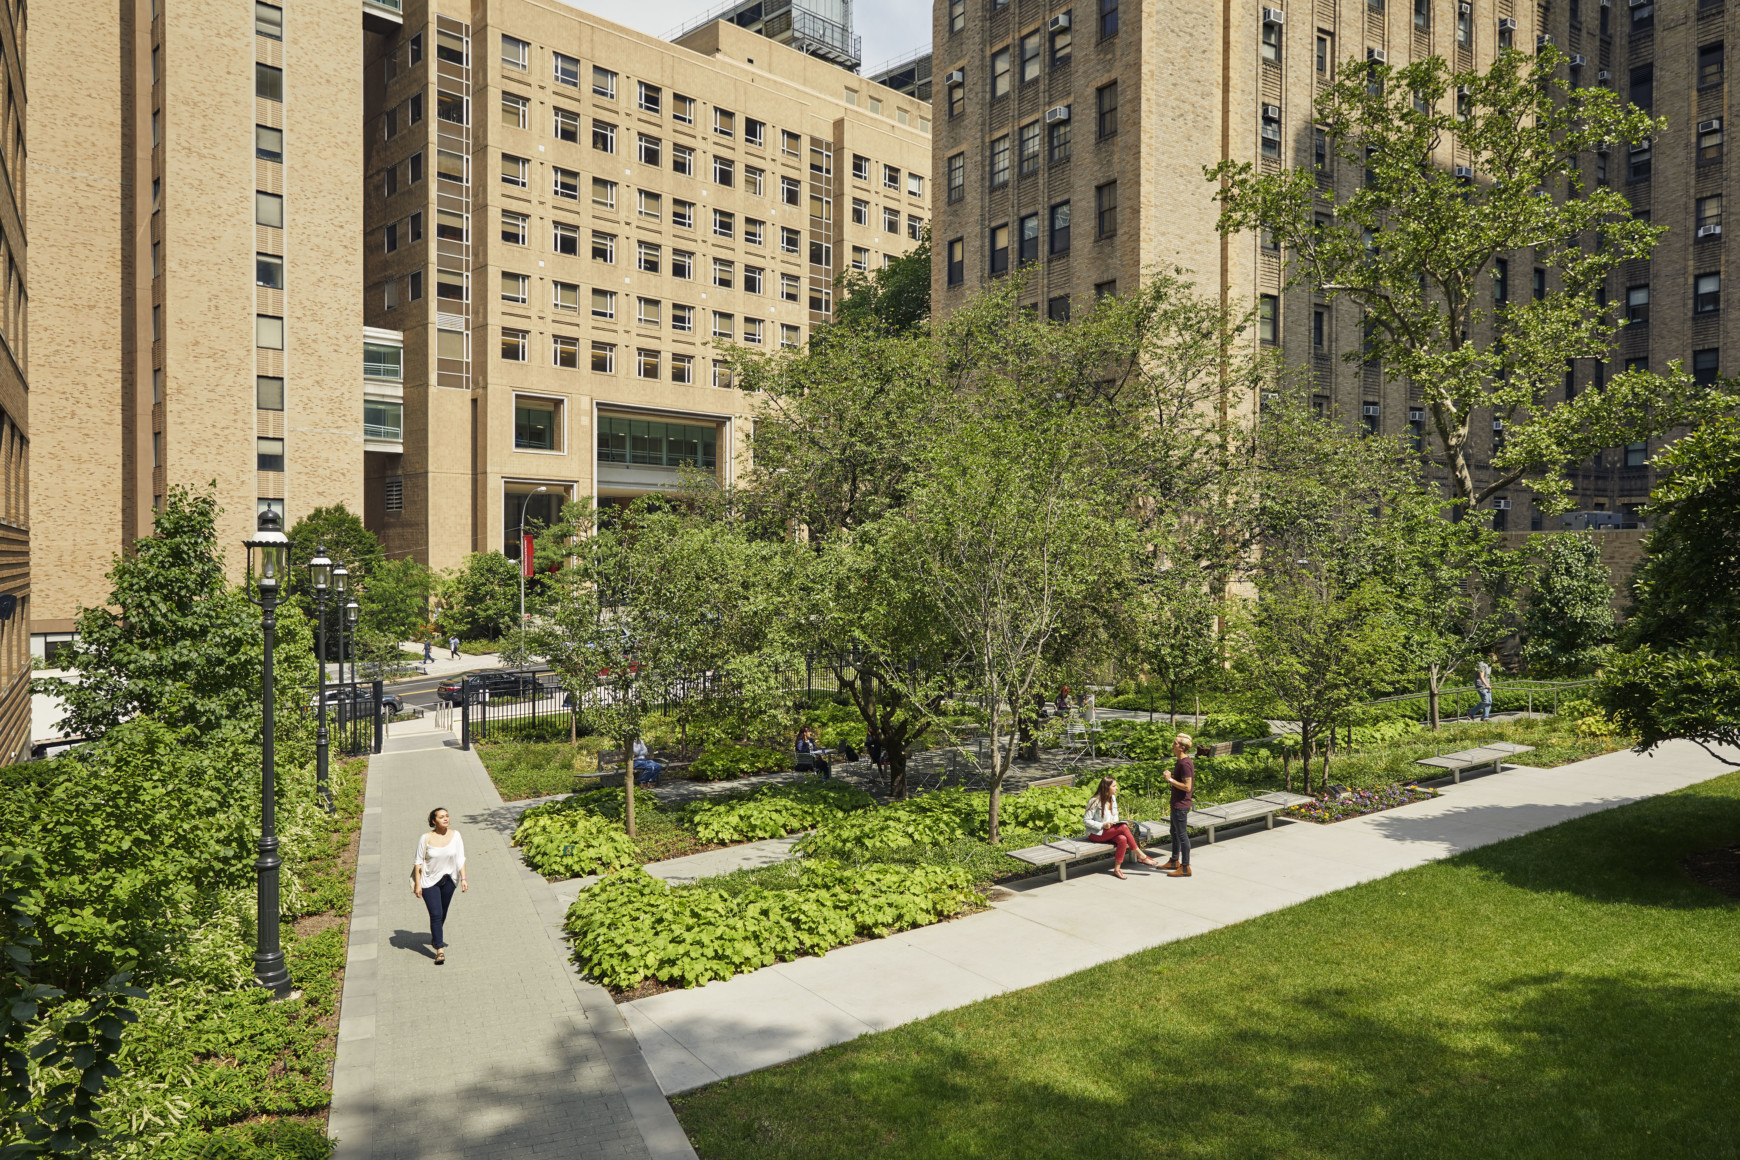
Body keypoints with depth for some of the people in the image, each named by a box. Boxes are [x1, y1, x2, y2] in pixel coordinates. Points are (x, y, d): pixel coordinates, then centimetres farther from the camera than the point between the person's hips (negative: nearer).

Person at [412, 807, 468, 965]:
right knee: (436, 914, -11)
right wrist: (417, 884, -10)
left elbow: (460, 859, -3)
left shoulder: (455, 835, -7)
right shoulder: (426, 838, -15)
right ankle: (439, 949, -7)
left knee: (443, 912, 18)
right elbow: (418, 862, -9)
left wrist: (463, 878, -9)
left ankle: (435, 938, 43)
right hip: (429, 881, -4)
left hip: (448, 879, 4)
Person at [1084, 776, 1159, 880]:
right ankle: (1141, 857, -17)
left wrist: (1116, 823, -3)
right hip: (1096, 833, -7)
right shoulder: (1095, 801, -14)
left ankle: (1117, 869, -23)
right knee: (1124, 828, -27)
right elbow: (1086, 820, -13)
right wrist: (1102, 825, -23)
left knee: (1123, 839, -29)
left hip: (1111, 831, 7)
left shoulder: (1113, 798, 9)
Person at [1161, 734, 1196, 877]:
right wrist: (1171, 778, 6)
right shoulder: (1180, 761, 10)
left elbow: (1187, 786, -25)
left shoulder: (1185, 763, -22)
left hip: (1181, 805, -11)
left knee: (1182, 834, -3)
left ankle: (1185, 868, 4)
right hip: (1176, 803, 11)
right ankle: (1175, 861, 33)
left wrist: (1171, 780, -20)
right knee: (1175, 832, 20)